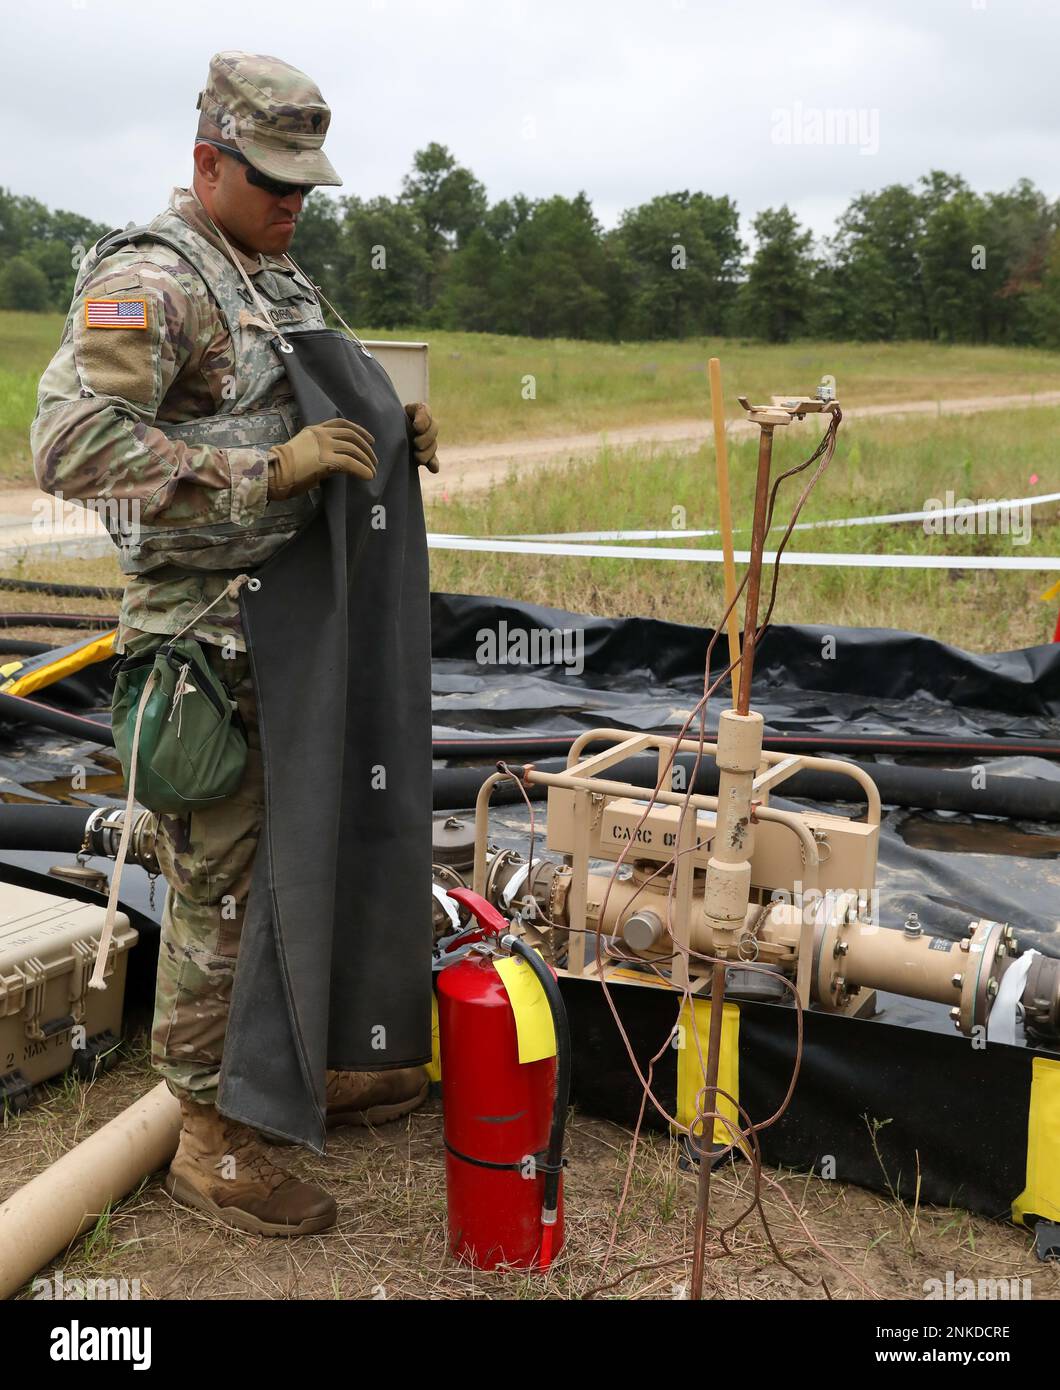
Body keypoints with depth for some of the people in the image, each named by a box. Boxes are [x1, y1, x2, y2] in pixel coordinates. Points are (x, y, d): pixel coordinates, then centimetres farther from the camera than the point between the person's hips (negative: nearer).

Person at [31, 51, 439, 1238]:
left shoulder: (281, 283, 15)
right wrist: (269, 470, -29)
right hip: (205, 636, -9)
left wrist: (396, 434, 2)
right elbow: (73, 447, -26)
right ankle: (209, 1140, 14)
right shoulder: (145, 282, -14)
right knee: (217, 884, -1)